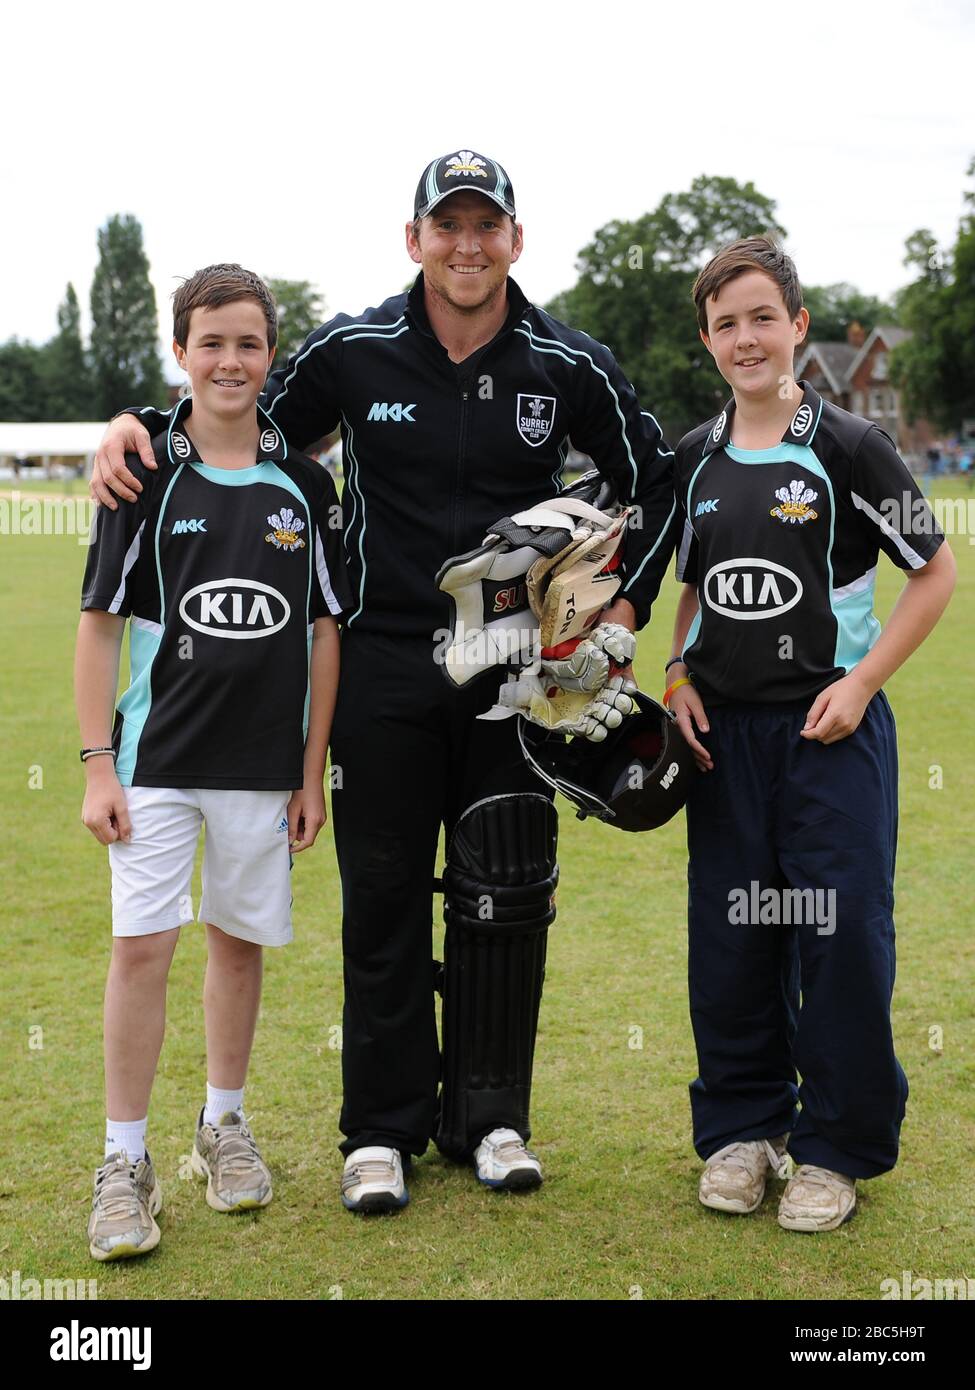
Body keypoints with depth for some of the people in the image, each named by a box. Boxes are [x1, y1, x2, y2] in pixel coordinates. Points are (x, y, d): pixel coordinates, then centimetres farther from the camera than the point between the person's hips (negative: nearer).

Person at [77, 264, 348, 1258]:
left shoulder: (303, 484, 3)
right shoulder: (145, 473, -3)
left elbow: (326, 631, 6)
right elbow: (99, 623, -1)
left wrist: (314, 771, 4)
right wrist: (97, 765, -6)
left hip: (265, 762, 2)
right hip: (157, 757, -2)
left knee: (240, 941, 12)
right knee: (141, 946, -6)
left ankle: (224, 1124, 30)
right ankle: (124, 1164, 5)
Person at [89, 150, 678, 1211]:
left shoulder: (569, 366, -1)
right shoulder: (353, 351, -3)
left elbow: (657, 483, 10)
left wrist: (624, 606, 2)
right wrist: (137, 425, -9)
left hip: (517, 669, 1)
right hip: (383, 666, 0)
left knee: (504, 899, 5)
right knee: (382, 898, 5)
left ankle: (489, 1115, 21)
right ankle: (383, 1128, 18)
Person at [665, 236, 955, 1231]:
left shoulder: (847, 449, -7)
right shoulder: (695, 460, 8)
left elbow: (935, 572, -2)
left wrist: (861, 682, -11)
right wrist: (679, 677, 5)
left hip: (829, 729, -4)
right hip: (723, 733, 5)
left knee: (842, 936, -2)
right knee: (729, 938, 9)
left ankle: (837, 1148, 14)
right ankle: (741, 1128, 24)